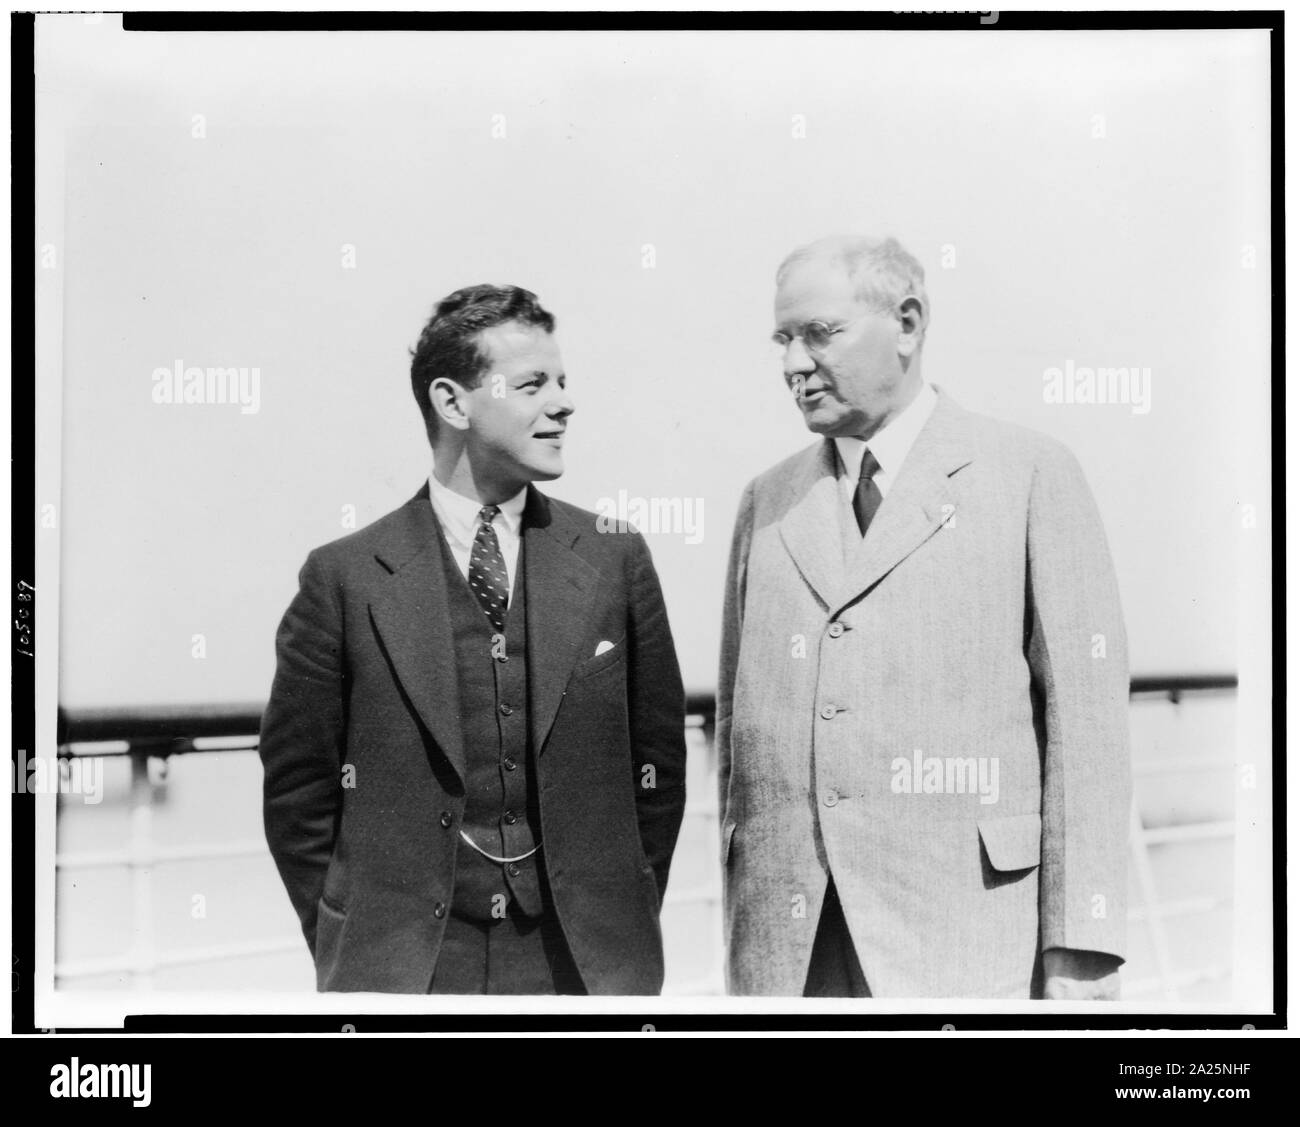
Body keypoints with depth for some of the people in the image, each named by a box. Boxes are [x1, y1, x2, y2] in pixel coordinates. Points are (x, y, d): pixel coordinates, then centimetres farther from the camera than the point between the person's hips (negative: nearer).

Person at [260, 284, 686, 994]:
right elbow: (298, 789, 2)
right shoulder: (344, 578, -3)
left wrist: (626, 927, 5)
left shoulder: (614, 560, 3)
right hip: (403, 966, -1)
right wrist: (349, 948, 1)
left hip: (584, 962, 2)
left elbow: (658, 764, 7)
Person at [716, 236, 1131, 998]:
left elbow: (1085, 715, -4)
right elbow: (739, 718, 13)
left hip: (965, 936, -3)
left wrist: (1082, 950, -9)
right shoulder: (769, 501, 13)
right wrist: (738, 929, 8)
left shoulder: (1033, 474, 1)